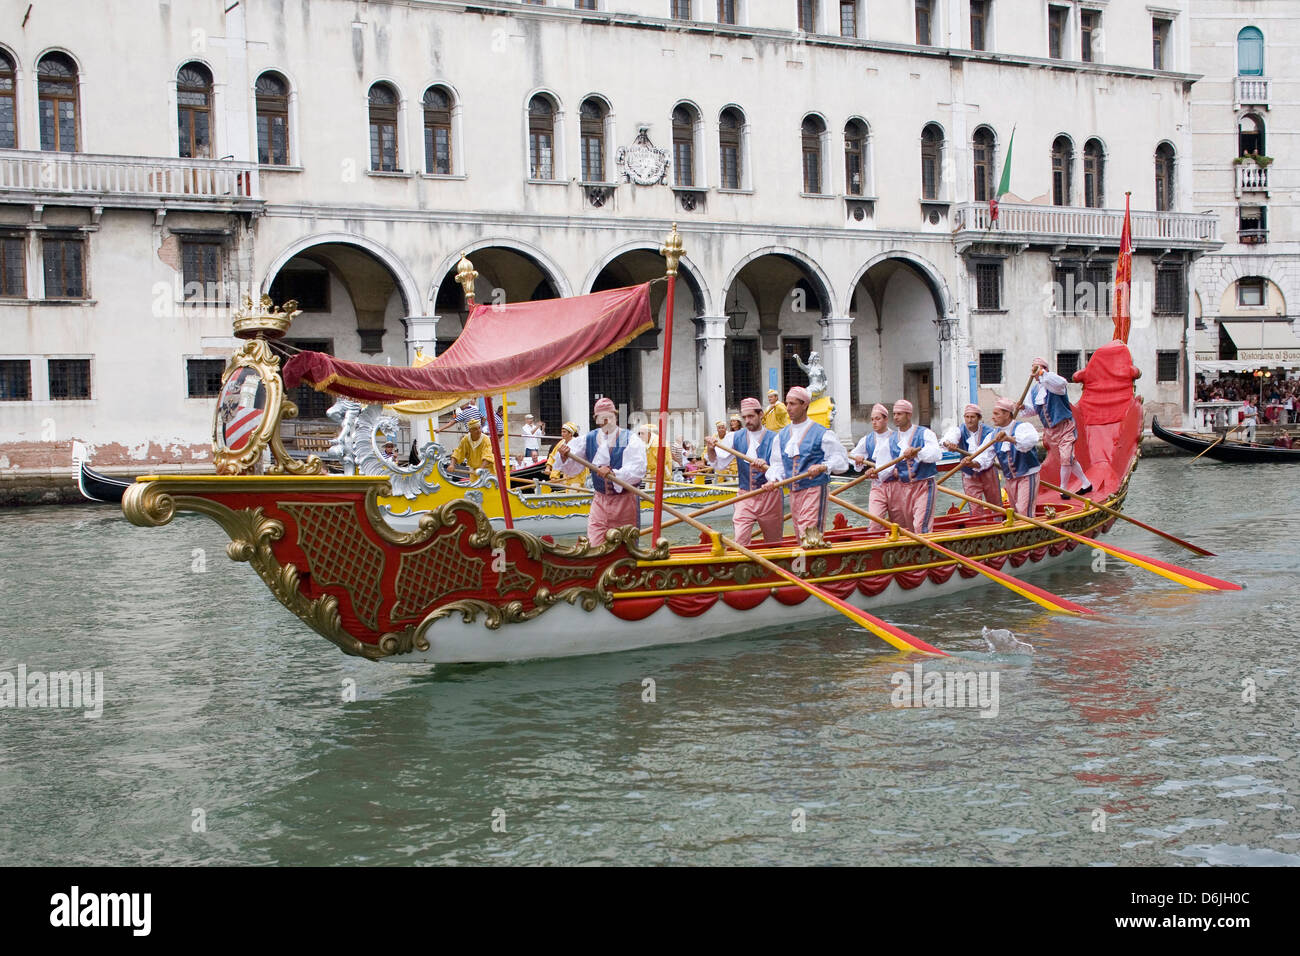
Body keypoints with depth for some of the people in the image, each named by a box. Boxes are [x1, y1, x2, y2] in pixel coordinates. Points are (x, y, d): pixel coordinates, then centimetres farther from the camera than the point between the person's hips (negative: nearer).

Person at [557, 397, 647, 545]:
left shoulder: (631, 440, -9)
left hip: (625, 501, -3)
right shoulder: (590, 439, 4)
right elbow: (572, 469, 7)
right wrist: (565, 457, -14)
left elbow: (638, 471, -20)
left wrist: (613, 474, -34)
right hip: (600, 500, 3)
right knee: (594, 546, -4)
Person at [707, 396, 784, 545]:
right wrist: (711, 450, -19)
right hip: (745, 498, 1)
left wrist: (765, 468, -36)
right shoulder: (735, 437, 4)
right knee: (739, 541, -14)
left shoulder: (773, 439, -6)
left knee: (773, 544, 10)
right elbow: (719, 465, 0)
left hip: (770, 496, -1)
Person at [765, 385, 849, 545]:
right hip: (794, 492, 6)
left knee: (811, 538, -17)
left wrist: (823, 467, -23)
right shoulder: (783, 435, 14)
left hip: (815, 490, -6)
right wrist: (774, 479, -3)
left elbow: (841, 460, -5)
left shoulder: (821, 433, -4)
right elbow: (779, 463, 17)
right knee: (800, 536, 10)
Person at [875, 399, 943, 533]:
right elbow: (888, 465, 14)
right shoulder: (892, 439, 15)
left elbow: (936, 454, -16)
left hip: (922, 487, -5)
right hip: (899, 487, 5)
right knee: (901, 528, 5)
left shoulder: (924, 433, 0)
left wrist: (917, 452, -31)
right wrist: (877, 473, -7)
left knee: (921, 527, -16)